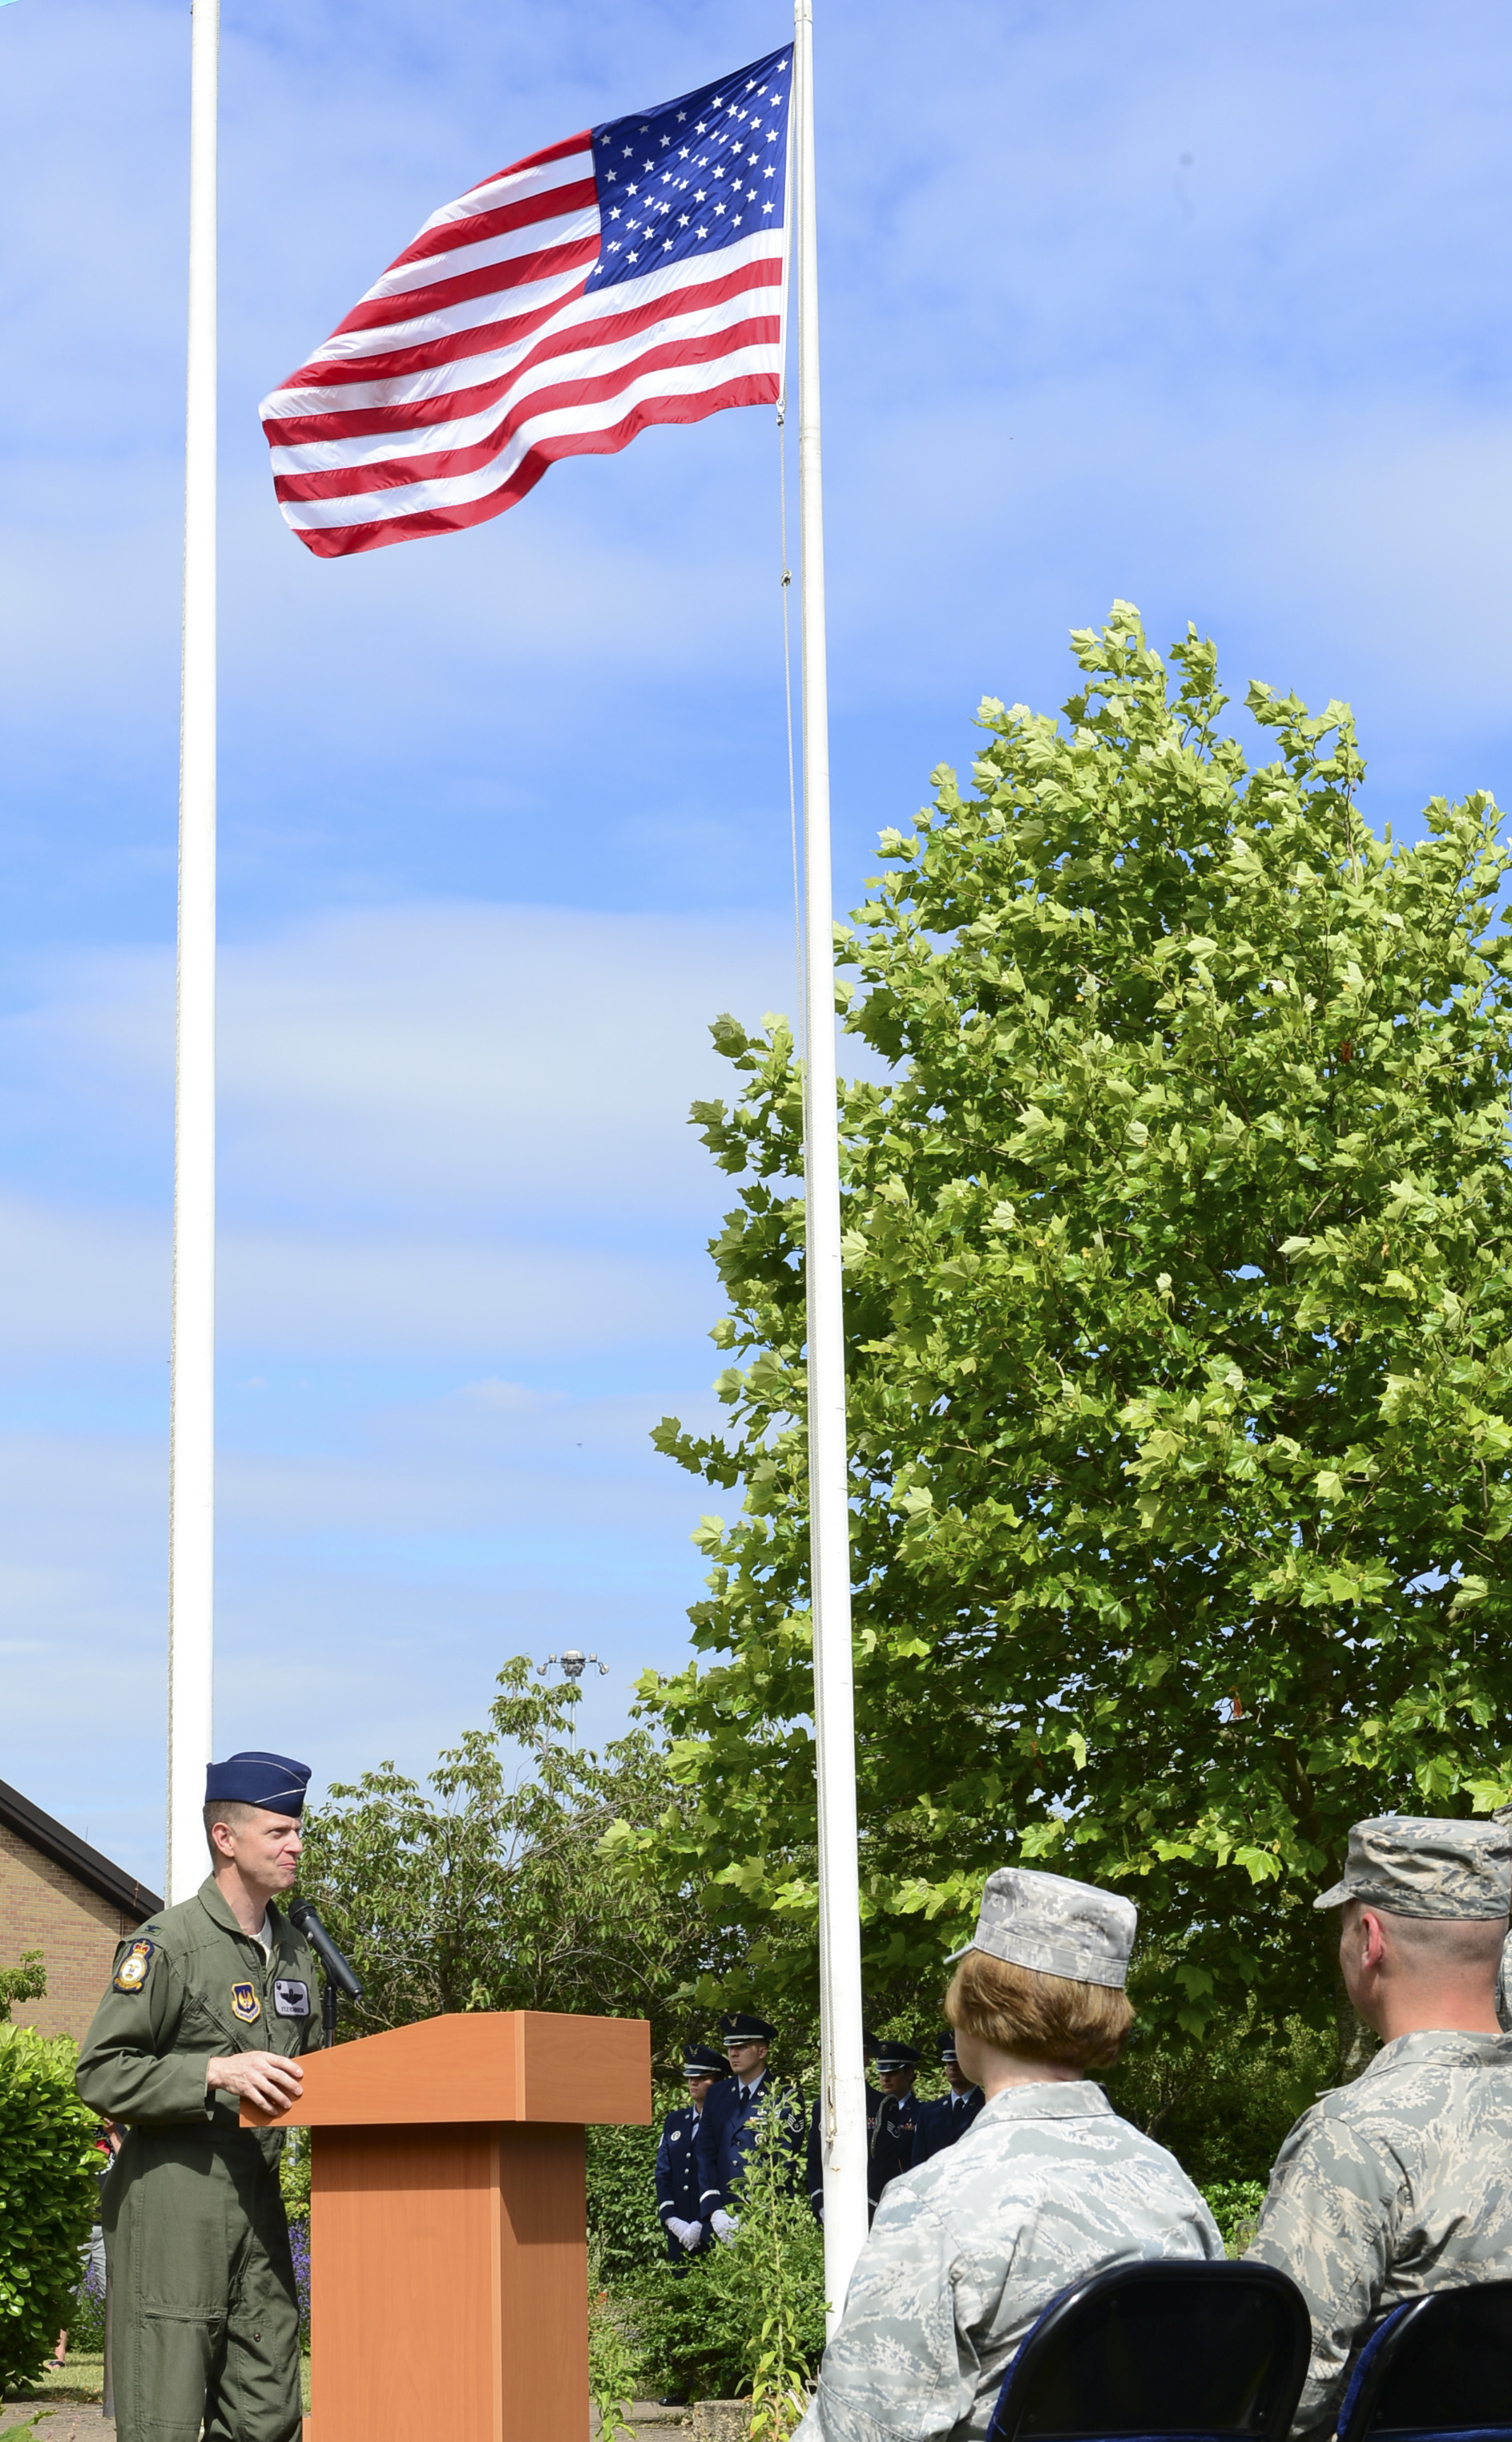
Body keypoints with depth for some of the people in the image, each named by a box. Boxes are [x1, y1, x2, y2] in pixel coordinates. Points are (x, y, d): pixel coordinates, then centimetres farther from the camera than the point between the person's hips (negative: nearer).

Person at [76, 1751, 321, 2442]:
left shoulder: (293, 1950, 16)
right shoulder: (164, 1945, -8)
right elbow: (101, 2075, -12)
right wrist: (216, 2074, -22)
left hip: (257, 2196, 7)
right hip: (172, 2197, -7)